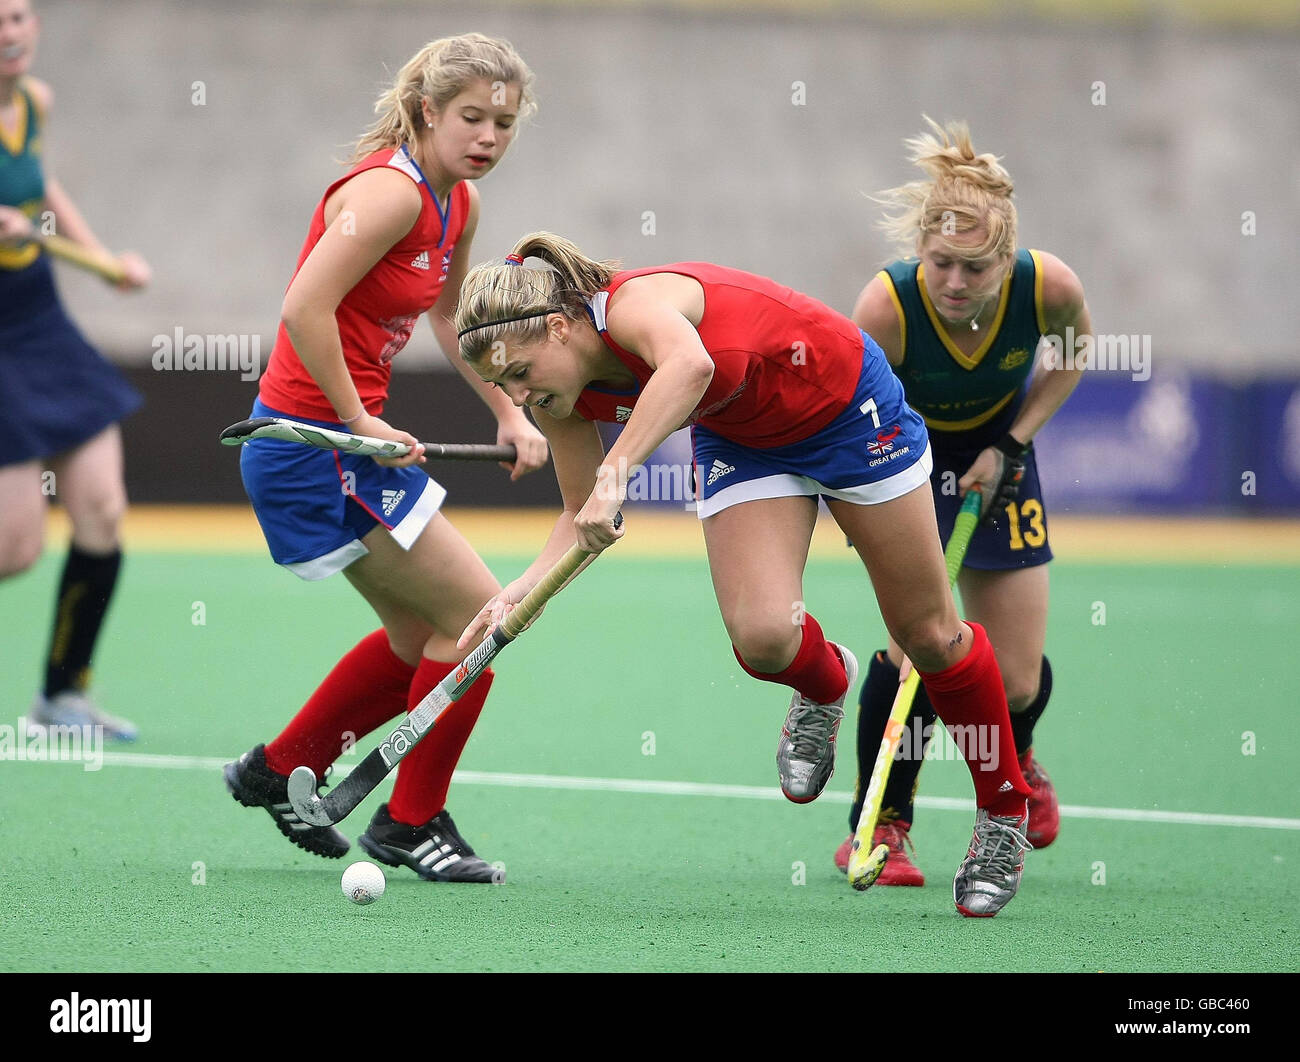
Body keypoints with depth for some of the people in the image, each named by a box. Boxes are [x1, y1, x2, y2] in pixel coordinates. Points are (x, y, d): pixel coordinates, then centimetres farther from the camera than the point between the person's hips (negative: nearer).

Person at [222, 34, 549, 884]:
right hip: (315, 447, -10)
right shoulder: (390, 189, -20)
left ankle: (278, 772, 33)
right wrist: (359, 422, -21)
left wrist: (510, 414, 19)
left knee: (422, 635, 19)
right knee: (477, 615, -5)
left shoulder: (458, 201, 9)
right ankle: (411, 823, 7)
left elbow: (451, 316, 27)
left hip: (350, 437, 10)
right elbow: (305, 309, -27)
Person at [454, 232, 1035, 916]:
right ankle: (824, 684, 19)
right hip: (742, 443, 5)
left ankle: (1003, 814, 23)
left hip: (845, 404, -5)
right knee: (761, 636, -18)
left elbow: (690, 365, -60)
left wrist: (615, 475, -64)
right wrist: (524, 590, -21)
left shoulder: (634, 303, -36)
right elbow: (581, 518, -3)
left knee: (929, 635, 3)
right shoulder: (566, 402, -15)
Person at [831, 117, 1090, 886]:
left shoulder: (1049, 286, -29)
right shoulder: (886, 306, -36)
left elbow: (1075, 352, -4)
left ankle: (1014, 760, 40)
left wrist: (1013, 444, -13)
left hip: (997, 452, 2)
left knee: (1018, 681, 2)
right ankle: (881, 825, -1)